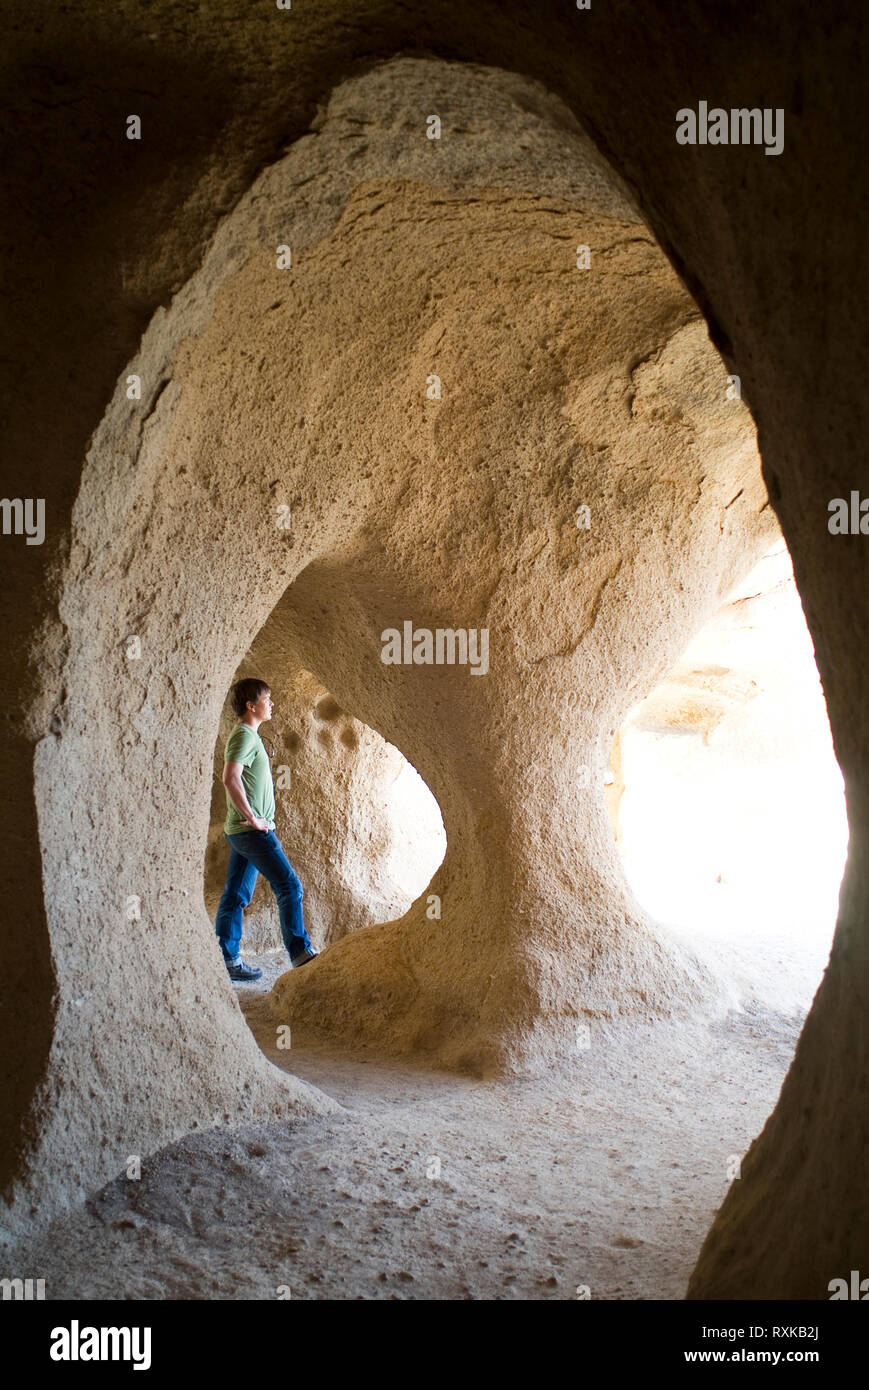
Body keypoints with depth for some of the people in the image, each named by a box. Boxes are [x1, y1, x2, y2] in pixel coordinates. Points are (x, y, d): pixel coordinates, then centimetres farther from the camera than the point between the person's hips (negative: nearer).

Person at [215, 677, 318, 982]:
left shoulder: (247, 735, 18)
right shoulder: (245, 735, -13)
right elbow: (231, 778, -27)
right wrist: (252, 819, -22)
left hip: (241, 831, 10)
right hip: (251, 831, -10)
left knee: (236, 896, 10)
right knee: (289, 886, -8)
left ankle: (227, 961, 14)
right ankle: (300, 953, -6)